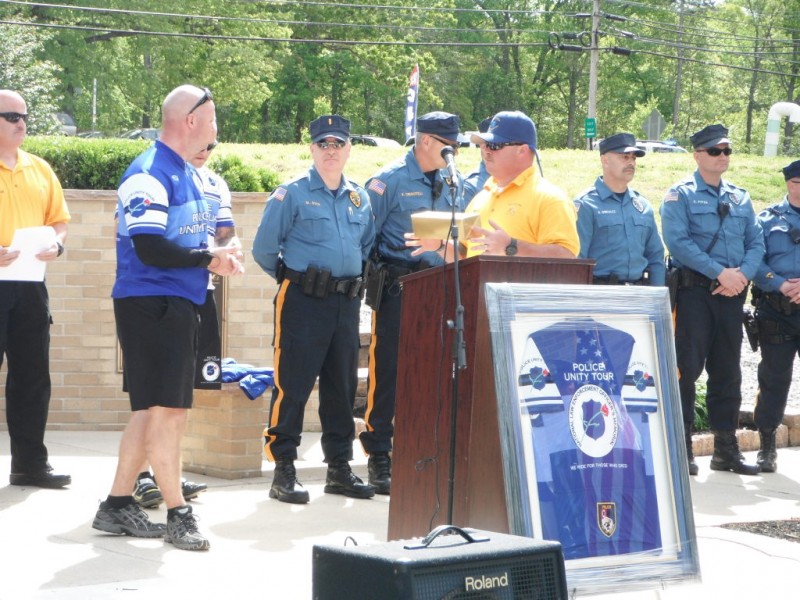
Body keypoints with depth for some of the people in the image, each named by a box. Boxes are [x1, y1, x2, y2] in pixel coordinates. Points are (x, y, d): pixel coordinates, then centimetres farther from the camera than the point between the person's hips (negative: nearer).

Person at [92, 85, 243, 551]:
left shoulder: (188, 175, 16)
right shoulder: (149, 175, -14)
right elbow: (149, 249, -21)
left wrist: (218, 259, 1)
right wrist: (208, 259, -13)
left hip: (180, 304, 10)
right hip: (150, 302, -10)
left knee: (154, 408, 12)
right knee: (166, 409, -7)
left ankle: (118, 506, 19)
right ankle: (178, 514, -1)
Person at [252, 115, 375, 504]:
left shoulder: (360, 199, 14)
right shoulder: (291, 194, -2)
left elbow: (367, 246, 26)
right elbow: (264, 249, -1)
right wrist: (291, 276, 8)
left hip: (347, 303, 5)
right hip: (302, 301, -5)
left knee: (342, 386, 9)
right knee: (293, 385, -6)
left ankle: (339, 468, 18)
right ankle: (283, 470, -2)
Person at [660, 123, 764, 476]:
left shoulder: (740, 198, 16)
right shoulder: (680, 195, -2)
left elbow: (756, 243, 12)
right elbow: (677, 242, -14)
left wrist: (743, 274, -9)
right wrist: (720, 272, -18)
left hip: (732, 293, 6)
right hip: (695, 291, -6)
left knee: (727, 371, 10)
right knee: (686, 369, -7)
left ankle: (726, 450, 17)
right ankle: (680, 450, -2)